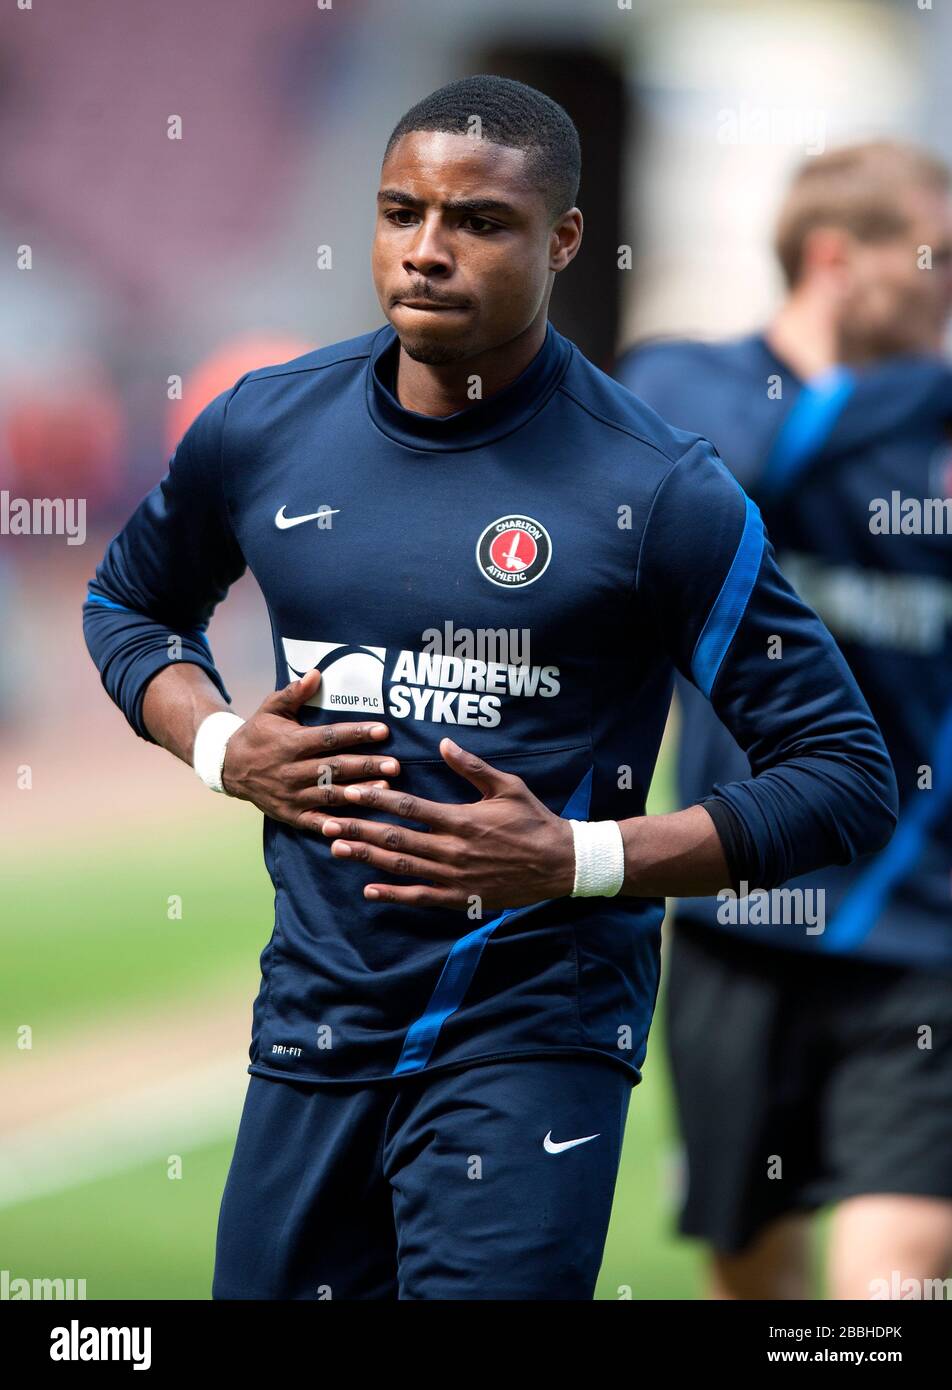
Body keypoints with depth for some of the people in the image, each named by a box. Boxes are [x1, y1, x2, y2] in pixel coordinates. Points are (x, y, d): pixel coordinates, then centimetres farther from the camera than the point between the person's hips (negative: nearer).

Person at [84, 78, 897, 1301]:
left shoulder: (657, 494, -9)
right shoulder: (264, 431, 4)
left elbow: (848, 782, -8)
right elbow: (128, 602, 24)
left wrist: (577, 859, -18)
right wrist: (220, 749, 3)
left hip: (532, 1031, -4)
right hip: (313, 1018, 5)